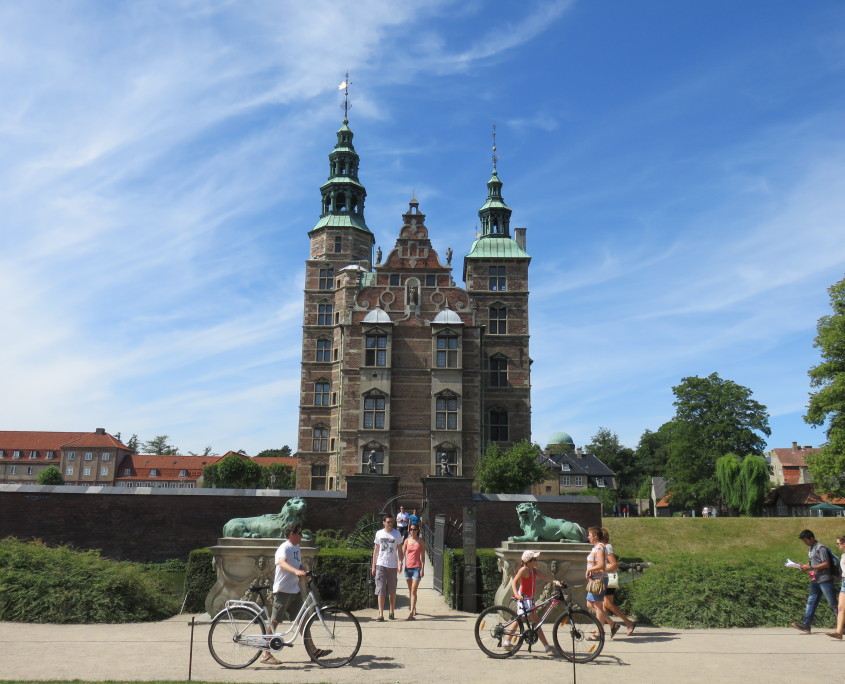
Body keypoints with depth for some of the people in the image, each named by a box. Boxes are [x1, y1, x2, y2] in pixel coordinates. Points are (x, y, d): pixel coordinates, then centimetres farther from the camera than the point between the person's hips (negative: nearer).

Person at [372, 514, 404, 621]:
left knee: (392, 591, 9)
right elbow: (376, 550, 9)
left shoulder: (397, 534, 1)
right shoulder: (379, 533, 5)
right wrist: (373, 566, 6)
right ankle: (381, 614, -5)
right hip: (380, 565, 0)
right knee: (380, 590, -5)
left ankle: (392, 612, 23)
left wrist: (400, 563, -11)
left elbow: (399, 550, 3)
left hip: (392, 565, 0)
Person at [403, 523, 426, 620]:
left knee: (413, 591, -11)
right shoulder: (407, 541, 6)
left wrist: (423, 569, -6)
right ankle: (414, 609, 32)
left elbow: (423, 556, 0)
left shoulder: (421, 542, 0)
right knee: (410, 590, 14)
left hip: (417, 567, -4)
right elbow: (402, 553, 9)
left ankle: (411, 613, -15)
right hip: (408, 567, 4)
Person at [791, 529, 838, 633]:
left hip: (824, 580, -9)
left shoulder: (820, 548, -14)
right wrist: (806, 566, 5)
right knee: (811, 602, 4)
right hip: (815, 580, 9)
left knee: (832, 603, -2)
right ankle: (806, 625, 3)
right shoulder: (811, 548, 14)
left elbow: (826, 564, -19)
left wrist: (811, 567, -20)